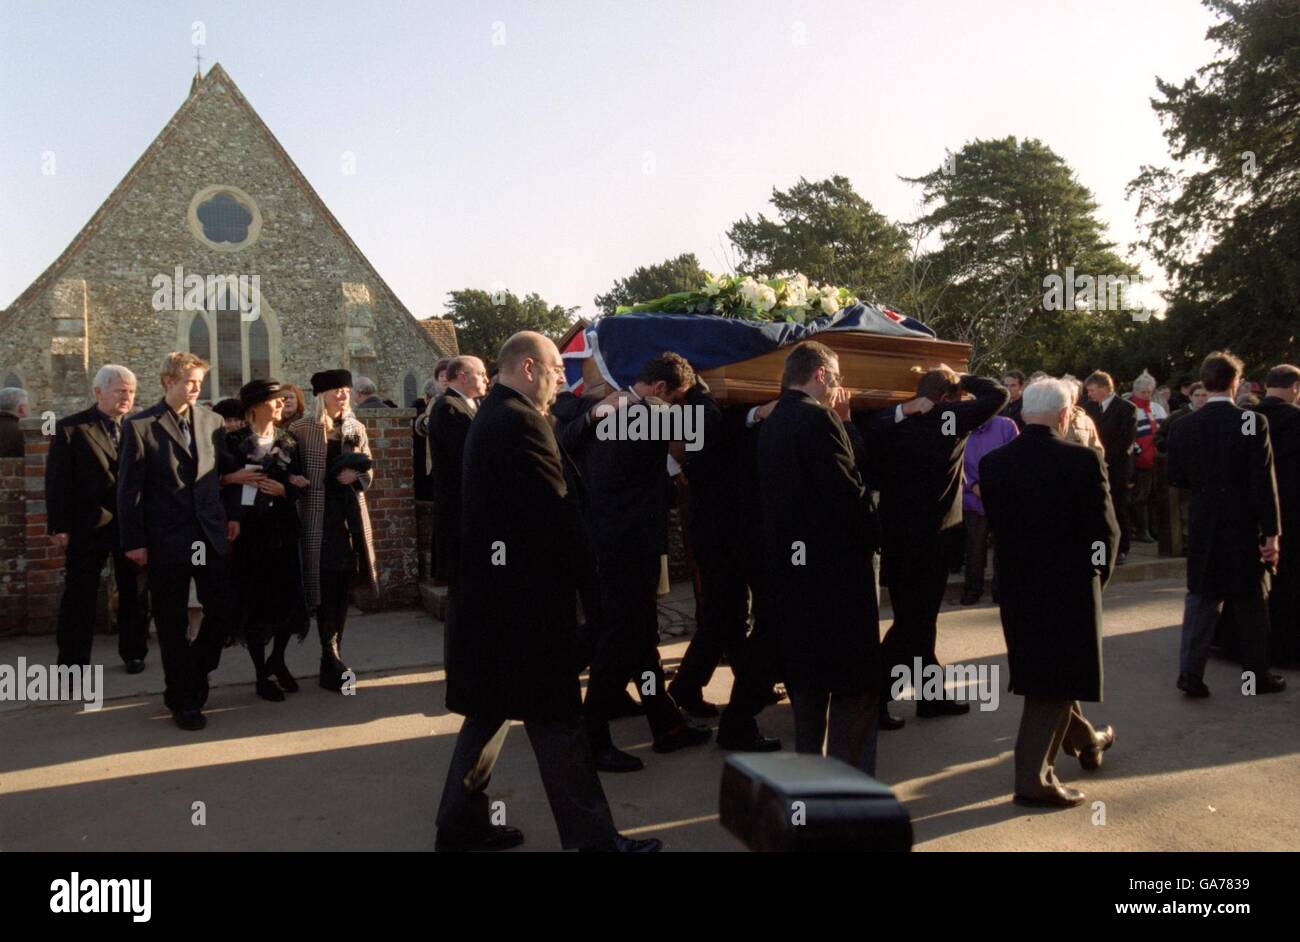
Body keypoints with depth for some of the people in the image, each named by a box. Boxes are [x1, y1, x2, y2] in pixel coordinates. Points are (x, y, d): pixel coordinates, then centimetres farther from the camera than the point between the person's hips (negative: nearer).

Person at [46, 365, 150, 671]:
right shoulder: (70, 428, -2)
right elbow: (58, 480, -5)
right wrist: (59, 526, -9)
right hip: (88, 525, -2)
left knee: (135, 594, 12)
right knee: (79, 595, 5)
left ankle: (134, 652, 26)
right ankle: (72, 661, 15)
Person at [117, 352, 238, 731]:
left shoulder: (211, 420, 7)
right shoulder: (139, 426, -5)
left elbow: (226, 469, 14)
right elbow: (129, 489, -5)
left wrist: (232, 514, 7)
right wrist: (133, 541, -8)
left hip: (211, 535, 4)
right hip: (166, 540, -3)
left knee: (223, 611, 4)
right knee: (172, 624, 6)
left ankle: (195, 672, 30)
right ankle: (183, 699, 19)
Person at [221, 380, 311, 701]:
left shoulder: (289, 441, 10)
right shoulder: (234, 441, -2)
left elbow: (299, 485, 7)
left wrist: (282, 489, -11)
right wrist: (232, 478, -17)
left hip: (282, 528, 4)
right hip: (248, 529, -3)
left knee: (288, 596, 4)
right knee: (254, 599, 1)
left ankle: (277, 662, 27)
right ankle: (262, 674, 12)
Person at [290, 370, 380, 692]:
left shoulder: (356, 428, 9)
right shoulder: (302, 429, -4)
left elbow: (368, 471, 11)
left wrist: (355, 476, -9)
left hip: (351, 513, 5)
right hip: (319, 515, -5)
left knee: (343, 586, 9)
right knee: (326, 587, -4)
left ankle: (334, 656, 21)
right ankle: (331, 664, 1)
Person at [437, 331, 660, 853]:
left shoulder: (490, 418, 14)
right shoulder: (521, 421, -18)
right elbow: (555, 510, -21)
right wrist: (586, 567, -8)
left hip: (492, 584, 10)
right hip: (526, 591, -10)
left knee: (489, 710, 17)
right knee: (555, 717, -2)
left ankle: (462, 823, 27)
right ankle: (593, 836, 9)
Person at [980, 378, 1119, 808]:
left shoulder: (993, 463, -3)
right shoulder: (1083, 460, -15)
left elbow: (996, 525, 3)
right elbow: (1105, 530, -11)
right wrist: (1097, 576, 5)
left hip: (1017, 587, 5)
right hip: (1070, 586, -5)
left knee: (1044, 671, 22)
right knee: (1053, 681, 4)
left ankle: (1085, 740, 44)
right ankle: (1033, 777, 4)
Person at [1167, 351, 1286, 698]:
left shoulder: (1184, 426, -3)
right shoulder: (1253, 422, -12)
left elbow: (1176, 478, 3)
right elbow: (1264, 482, -13)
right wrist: (1271, 533, -10)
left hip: (1204, 527, 2)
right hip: (1245, 527, -2)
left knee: (1201, 598, 9)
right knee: (1251, 603, 11)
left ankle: (1190, 672, 4)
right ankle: (1258, 675, 23)